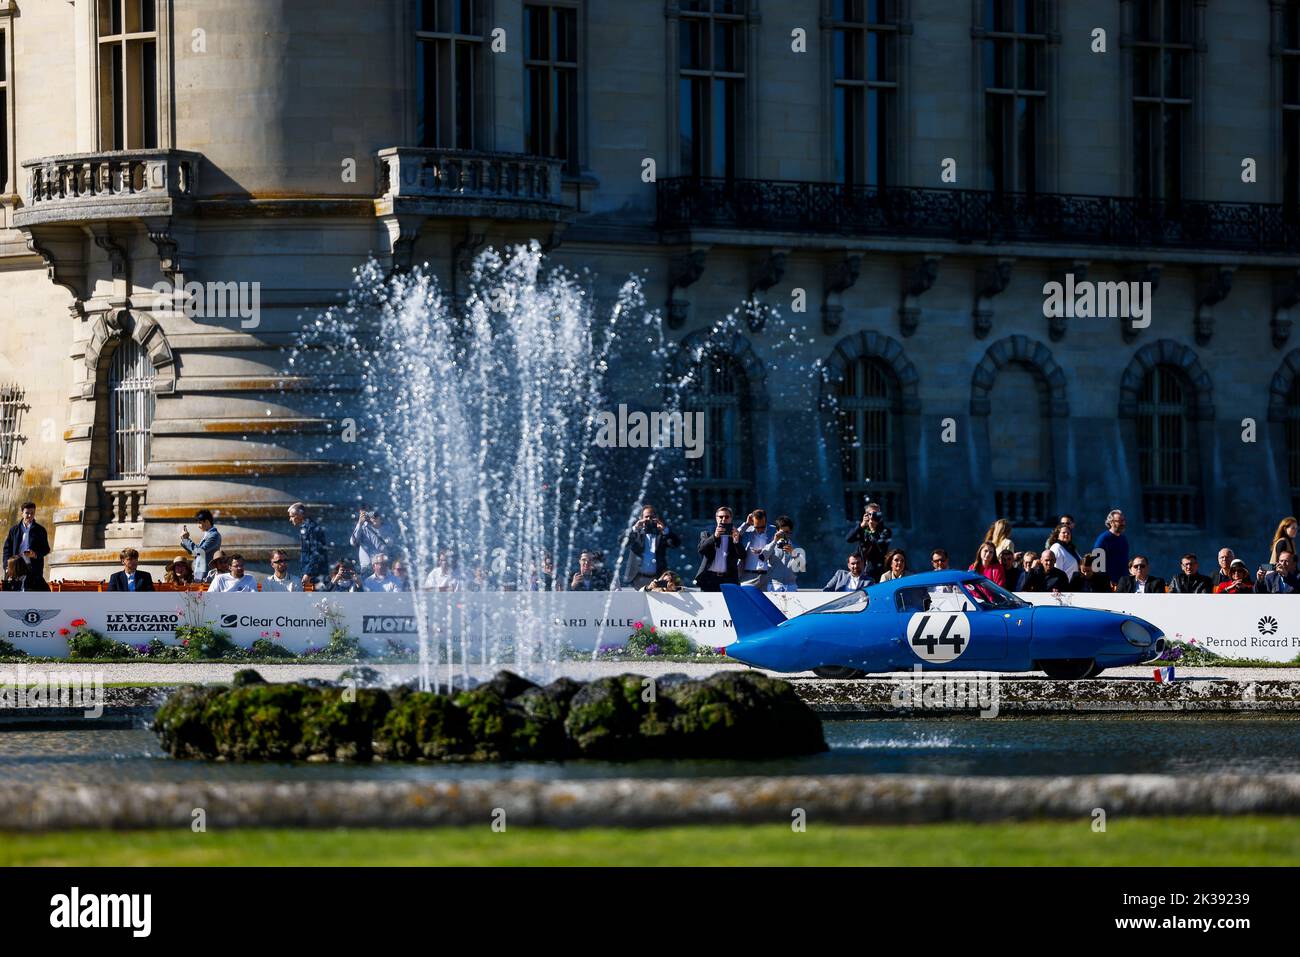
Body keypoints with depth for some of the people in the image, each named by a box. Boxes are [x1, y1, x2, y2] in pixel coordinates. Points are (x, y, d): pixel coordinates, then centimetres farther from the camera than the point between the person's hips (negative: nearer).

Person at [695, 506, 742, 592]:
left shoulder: (734, 536, 13)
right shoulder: (707, 534, 14)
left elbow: (742, 556, 1)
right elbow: (700, 549, -5)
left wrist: (736, 541, -18)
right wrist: (714, 536, -20)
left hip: (729, 579, -1)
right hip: (709, 578, 1)